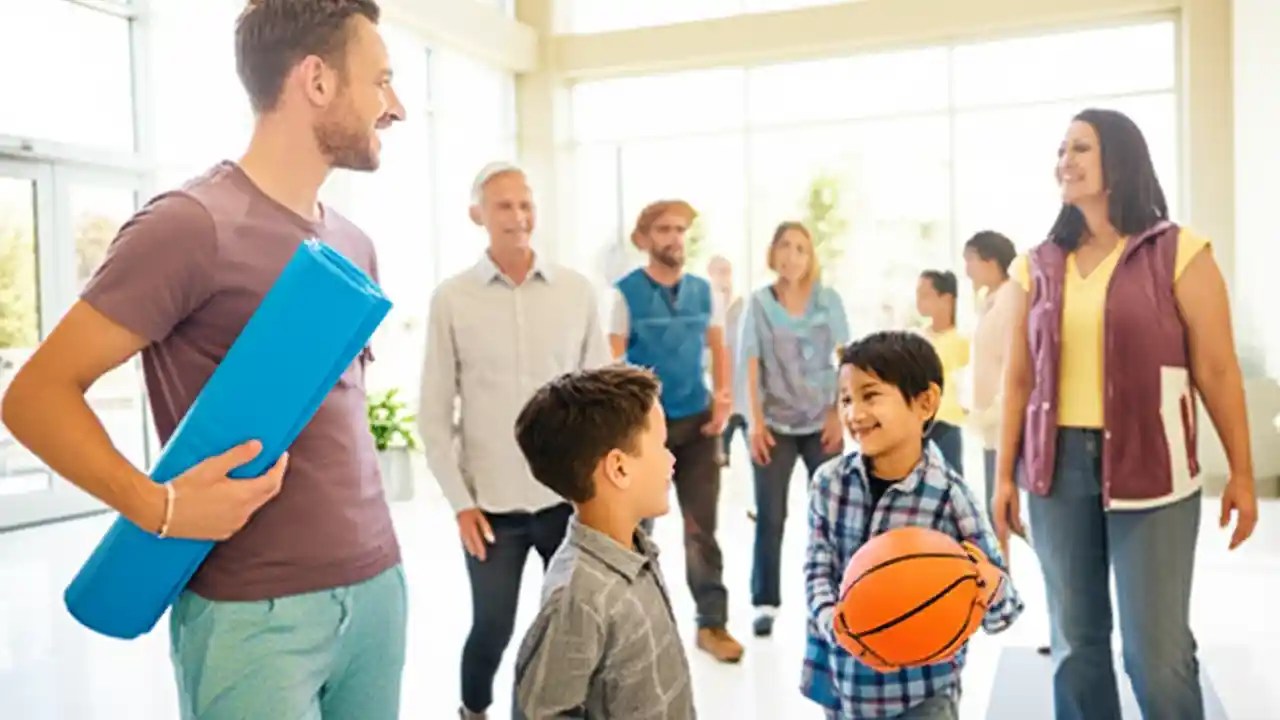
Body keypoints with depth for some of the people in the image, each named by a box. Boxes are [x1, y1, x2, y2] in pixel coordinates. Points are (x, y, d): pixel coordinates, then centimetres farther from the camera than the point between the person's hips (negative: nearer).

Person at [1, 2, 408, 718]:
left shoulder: (353, 246, 11)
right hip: (254, 611, -7)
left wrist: (369, 556, 12)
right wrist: (159, 506, -24)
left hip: (378, 583, 7)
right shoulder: (193, 225, -12)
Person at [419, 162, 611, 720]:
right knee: (492, 628, 10)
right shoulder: (451, 299, -3)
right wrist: (460, 502, -4)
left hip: (569, 496, 1)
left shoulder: (576, 290, 1)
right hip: (491, 504, -1)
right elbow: (434, 414, 0)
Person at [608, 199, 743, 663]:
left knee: (702, 525, 7)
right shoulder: (626, 293, -8)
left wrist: (722, 398, 1)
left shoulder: (704, 291, 4)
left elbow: (718, 349, 13)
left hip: (697, 420, 3)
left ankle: (712, 623, 18)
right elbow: (612, 360, -10)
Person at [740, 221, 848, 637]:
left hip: (822, 422, 1)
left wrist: (839, 414, -5)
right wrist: (756, 421, -8)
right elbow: (751, 365, -2)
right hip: (775, 423, -1)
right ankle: (765, 604, 11)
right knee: (770, 518, 2)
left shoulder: (829, 300, 3)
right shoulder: (759, 302, 1)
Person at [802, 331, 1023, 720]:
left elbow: (1001, 607, -10)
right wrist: (832, 622, -21)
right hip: (845, 677, 4)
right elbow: (818, 567, -3)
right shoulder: (829, 482, -8)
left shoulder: (949, 494, -16)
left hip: (923, 686, -3)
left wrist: (988, 588, -33)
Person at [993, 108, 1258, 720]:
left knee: (1158, 651, 1)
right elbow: (1018, 379, 7)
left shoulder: (1178, 254, -2)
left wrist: (1241, 472, -2)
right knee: (1075, 642, 11)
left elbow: (1217, 370, -2)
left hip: (1150, 468, -3)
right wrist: (1004, 474, 5)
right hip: (1058, 465, 3)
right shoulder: (1038, 266, 7)